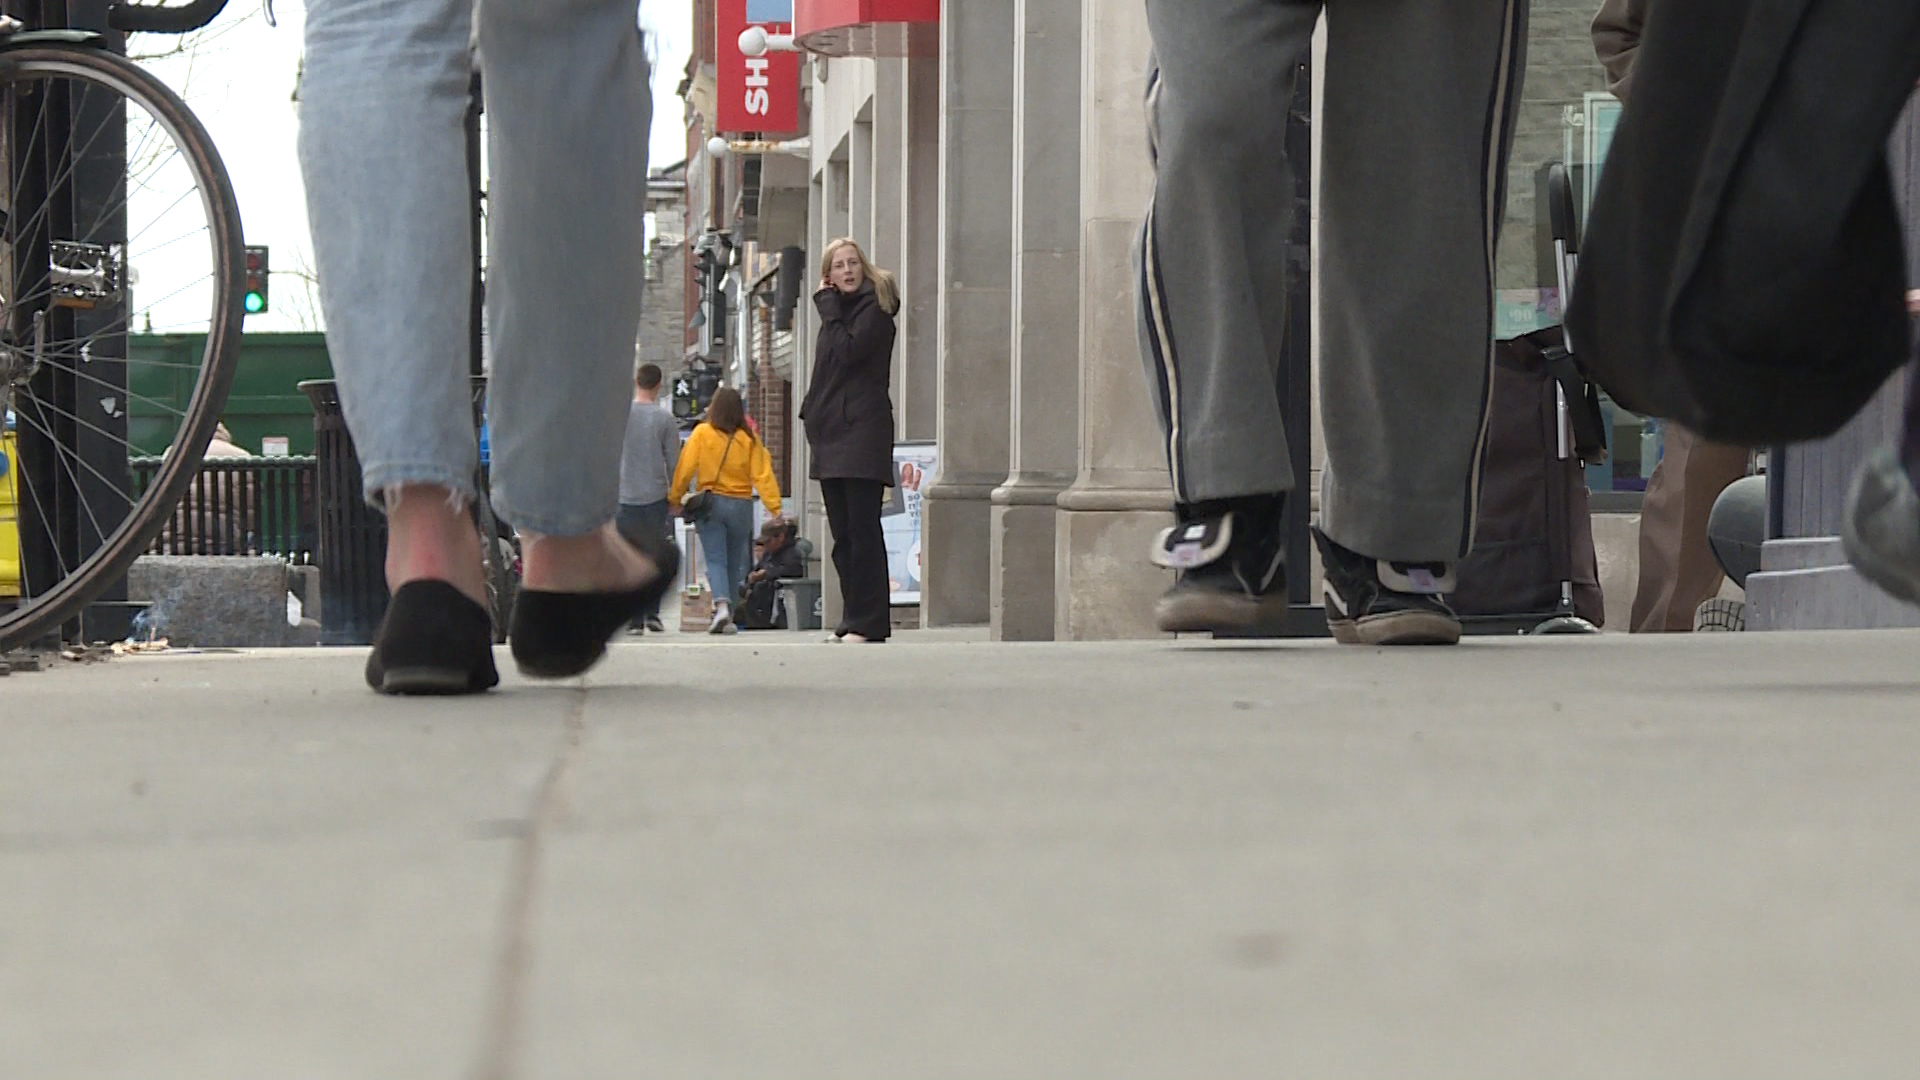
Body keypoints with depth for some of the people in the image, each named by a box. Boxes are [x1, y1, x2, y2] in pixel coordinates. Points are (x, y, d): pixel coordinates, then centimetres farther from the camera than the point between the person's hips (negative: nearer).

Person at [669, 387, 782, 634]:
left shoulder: (702, 433, -5)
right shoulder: (749, 438, -1)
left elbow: (686, 468, -6)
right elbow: (762, 474, -5)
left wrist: (675, 498, 3)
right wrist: (774, 507, -6)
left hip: (710, 503, -2)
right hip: (741, 505, 2)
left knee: (715, 559, -4)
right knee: (734, 563, 13)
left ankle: (722, 606, -28)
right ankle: (727, 618, 17)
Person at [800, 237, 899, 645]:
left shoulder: (874, 311, -4)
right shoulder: (836, 312, 21)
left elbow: (848, 351, -19)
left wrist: (828, 307, -10)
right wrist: (812, 413, 13)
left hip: (863, 431, -9)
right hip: (832, 435, 9)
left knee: (862, 530, -10)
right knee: (843, 534, 8)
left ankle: (868, 622, -10)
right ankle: (853, 620, 10)